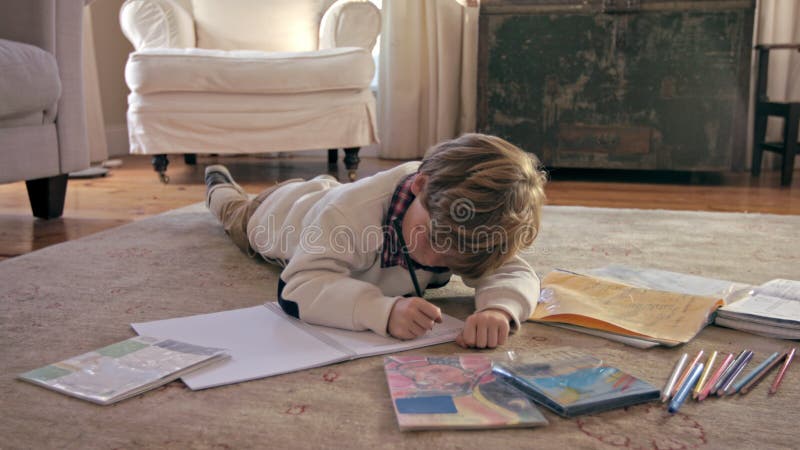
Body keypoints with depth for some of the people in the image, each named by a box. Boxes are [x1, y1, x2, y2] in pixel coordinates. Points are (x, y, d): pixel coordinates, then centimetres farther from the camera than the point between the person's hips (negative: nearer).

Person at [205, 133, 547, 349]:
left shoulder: (461, 229, -42)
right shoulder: (349, 213, -56)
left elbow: (515, 272, -44)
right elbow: (298, 288, -61)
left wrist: (499, 307, -69)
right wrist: (384, 310, -77)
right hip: (286, 209, -1)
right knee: (241, 216, 36)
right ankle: (220, 185, 65)